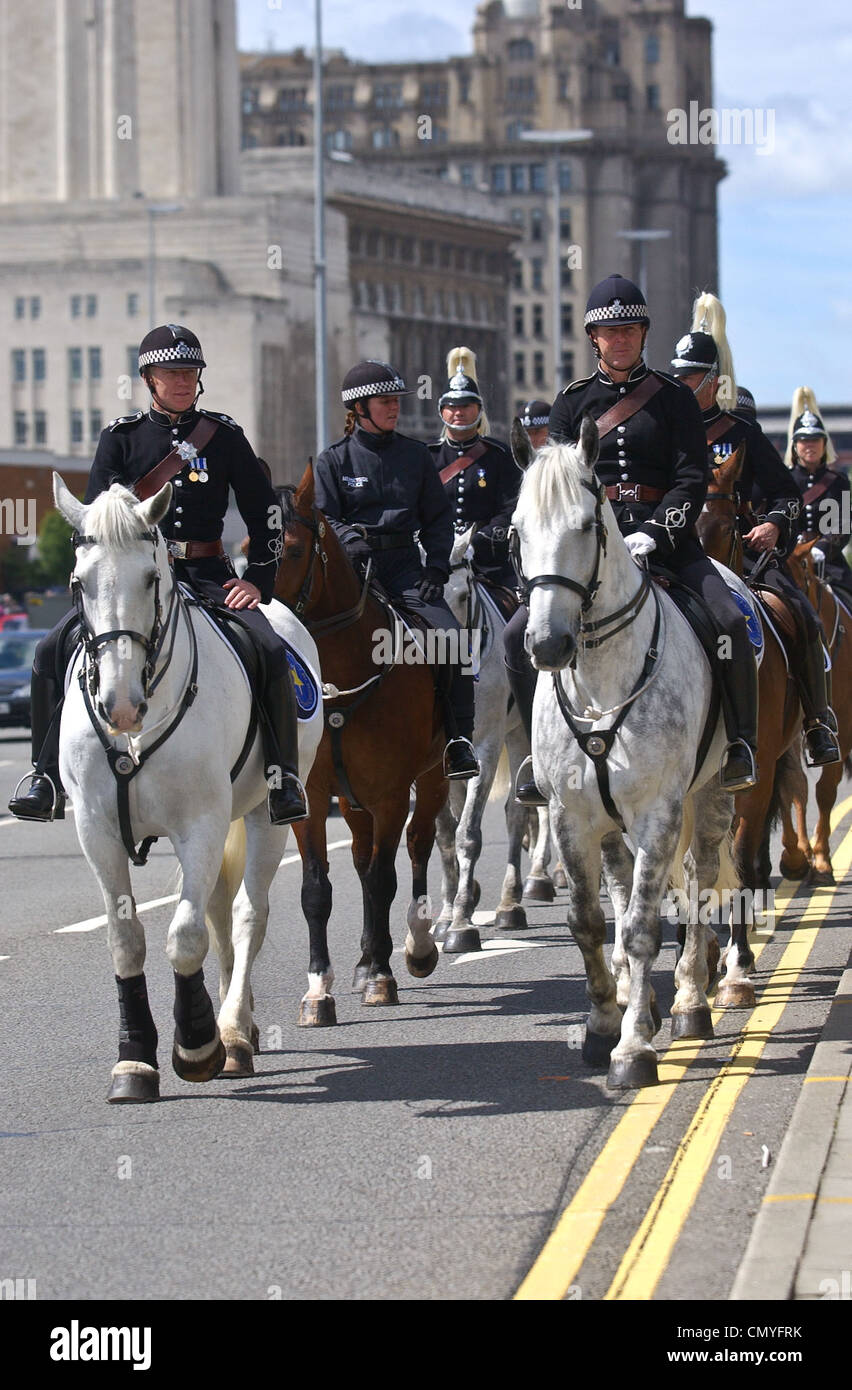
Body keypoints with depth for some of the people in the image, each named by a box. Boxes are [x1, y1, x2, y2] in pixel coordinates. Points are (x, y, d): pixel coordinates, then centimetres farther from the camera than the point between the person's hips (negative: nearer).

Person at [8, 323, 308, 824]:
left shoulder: (224, 434, 9)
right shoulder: (123, 435, 7)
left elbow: (265, 511, 13)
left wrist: (260, 579, 2)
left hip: (208, 576, 0)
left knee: (272, 652, -25)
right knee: (55, 651, -19)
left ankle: (284, 780, -13)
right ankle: (48, 781, -12)